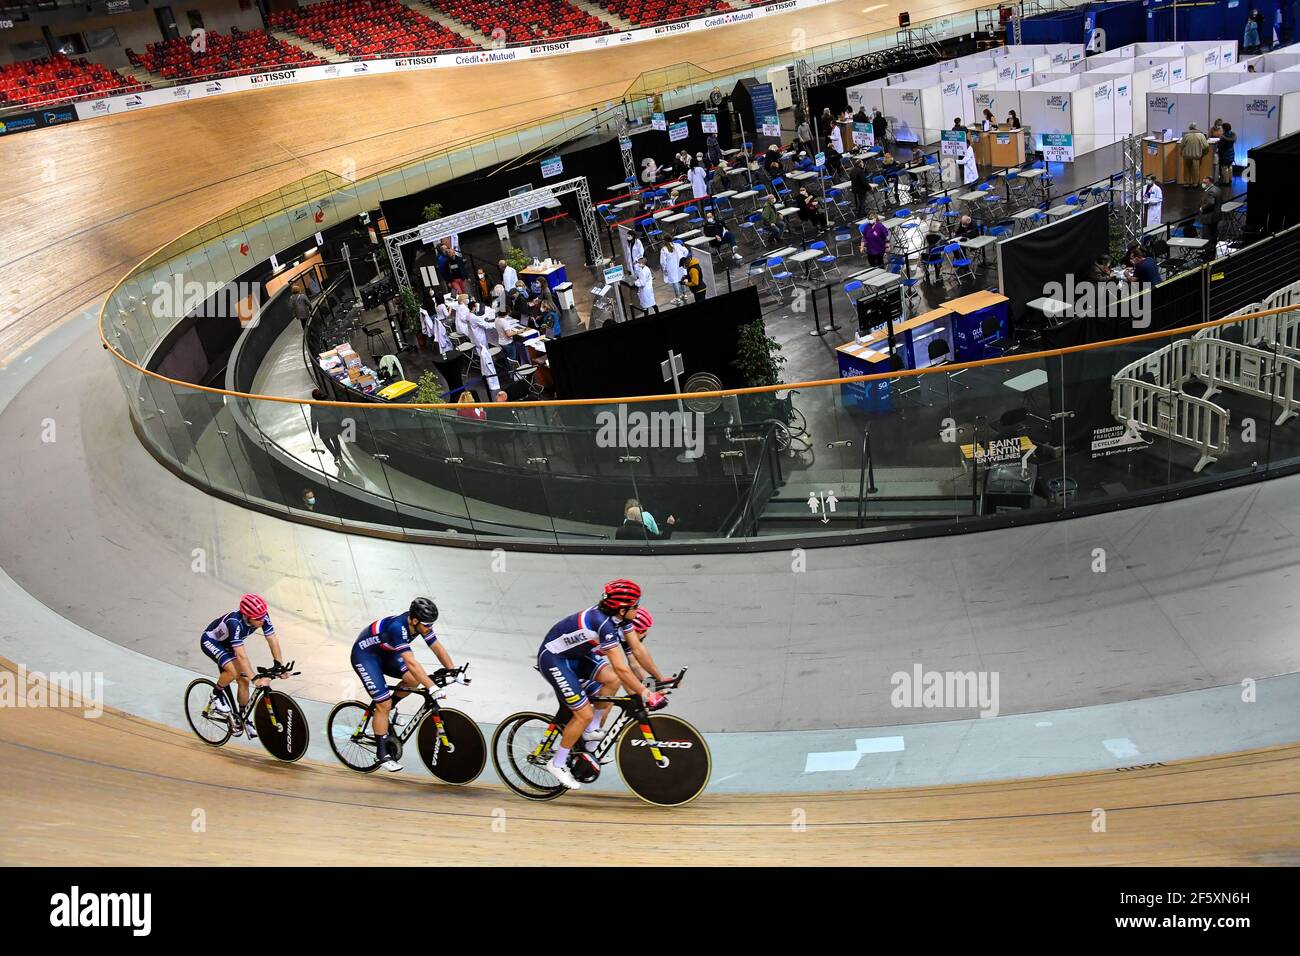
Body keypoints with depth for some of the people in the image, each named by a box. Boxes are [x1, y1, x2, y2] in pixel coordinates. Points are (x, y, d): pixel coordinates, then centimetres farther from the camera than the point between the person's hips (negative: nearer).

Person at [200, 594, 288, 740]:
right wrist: (254, 678, -46)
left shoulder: (263, 617, -24)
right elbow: (241, 655, -43)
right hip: (210, 641, -7)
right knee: (233, 671, -31)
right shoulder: (235, 622, -41)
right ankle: (217, 695, -4)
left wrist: (279, 666, -19)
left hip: (227, 644, 7)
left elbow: (273, 640, -16)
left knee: (244, 680, -3)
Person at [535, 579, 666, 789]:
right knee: (584, 715, -9)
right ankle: (557, 764, 8)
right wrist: (645, 694, -26)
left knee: (612, 680, -8)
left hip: (573, 655, 9)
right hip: (553, 659, -9)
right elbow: (621, 668, -33)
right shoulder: (603, 624, -32)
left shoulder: (618, 617, -6)